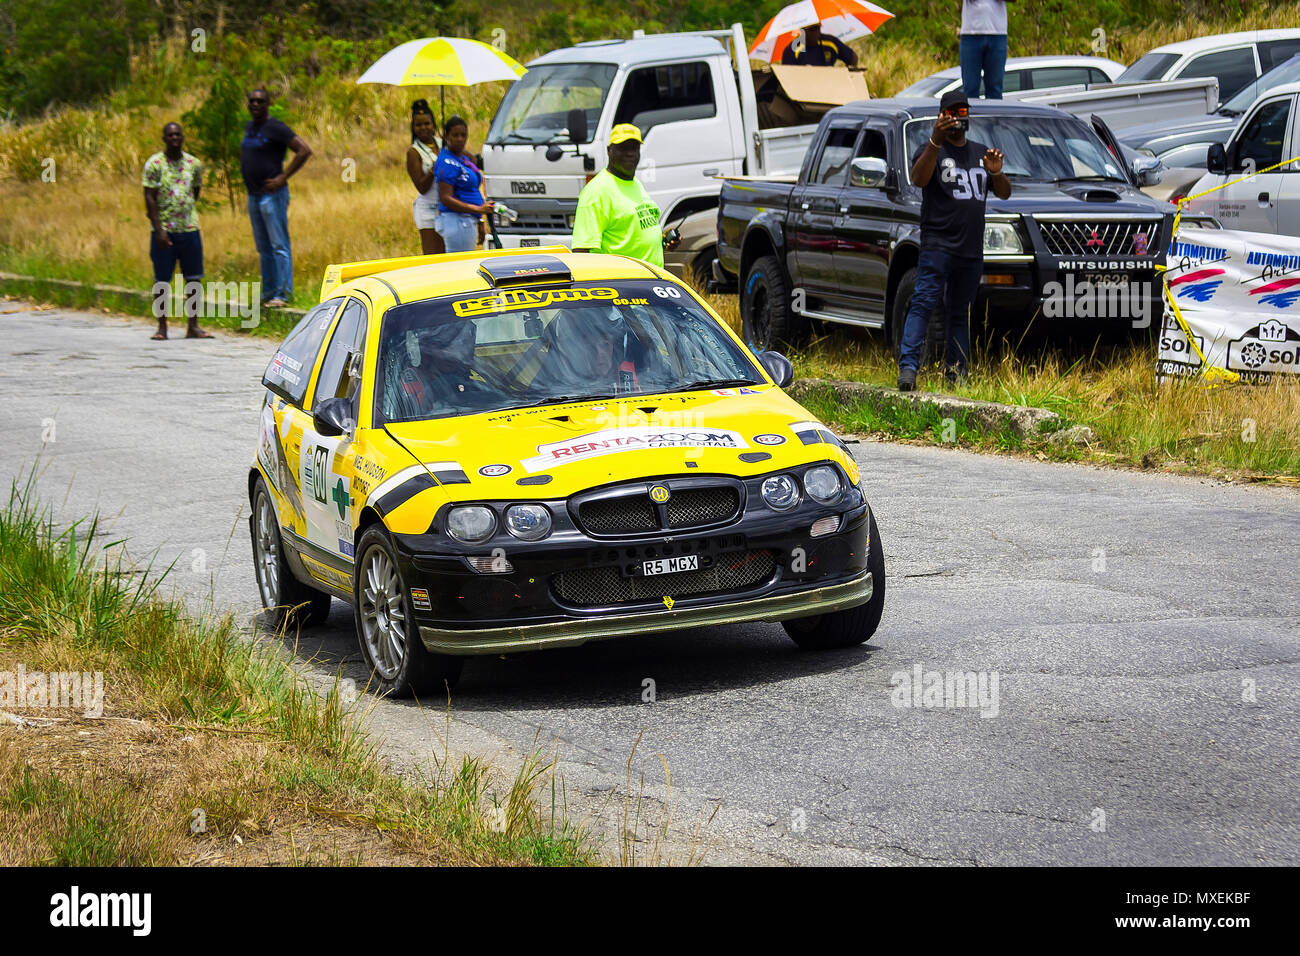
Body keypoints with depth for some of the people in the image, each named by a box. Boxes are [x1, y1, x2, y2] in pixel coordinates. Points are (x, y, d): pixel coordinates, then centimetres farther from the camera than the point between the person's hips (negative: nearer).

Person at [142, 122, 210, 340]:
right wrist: (159, 229, -14)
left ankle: (193, 327, 9)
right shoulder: (154, 164, -4)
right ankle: (162, 327, 8)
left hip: (190, 228, 4)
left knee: (194, 279, 3)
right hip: (164, 230, -4)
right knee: (161, 280, 1)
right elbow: (149, 198, -8)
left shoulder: (194, 164, 8)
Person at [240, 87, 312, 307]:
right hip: (253, 196, 9)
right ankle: (268, 292, 16)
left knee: (279, 246, -9)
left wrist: (283, 178, -18)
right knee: (263, 248, 12)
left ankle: (283, 293, -11)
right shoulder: (249, 127, 14)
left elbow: (304, 151, -17)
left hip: (272, 195, -9)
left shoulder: (275, 128, -11)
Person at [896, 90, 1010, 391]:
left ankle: (957, 373, 10)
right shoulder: (932, 150, 2)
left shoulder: (980, 153, 19)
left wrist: (996, 173, -5)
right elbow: (918, 179, -18)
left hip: (971, 250, 6)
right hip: (937, 245, -6)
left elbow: (1004, 194, 18)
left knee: (960, 313, 8)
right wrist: (935, 141, -31)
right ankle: (908, 367, -26)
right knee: (923, 304, -17)